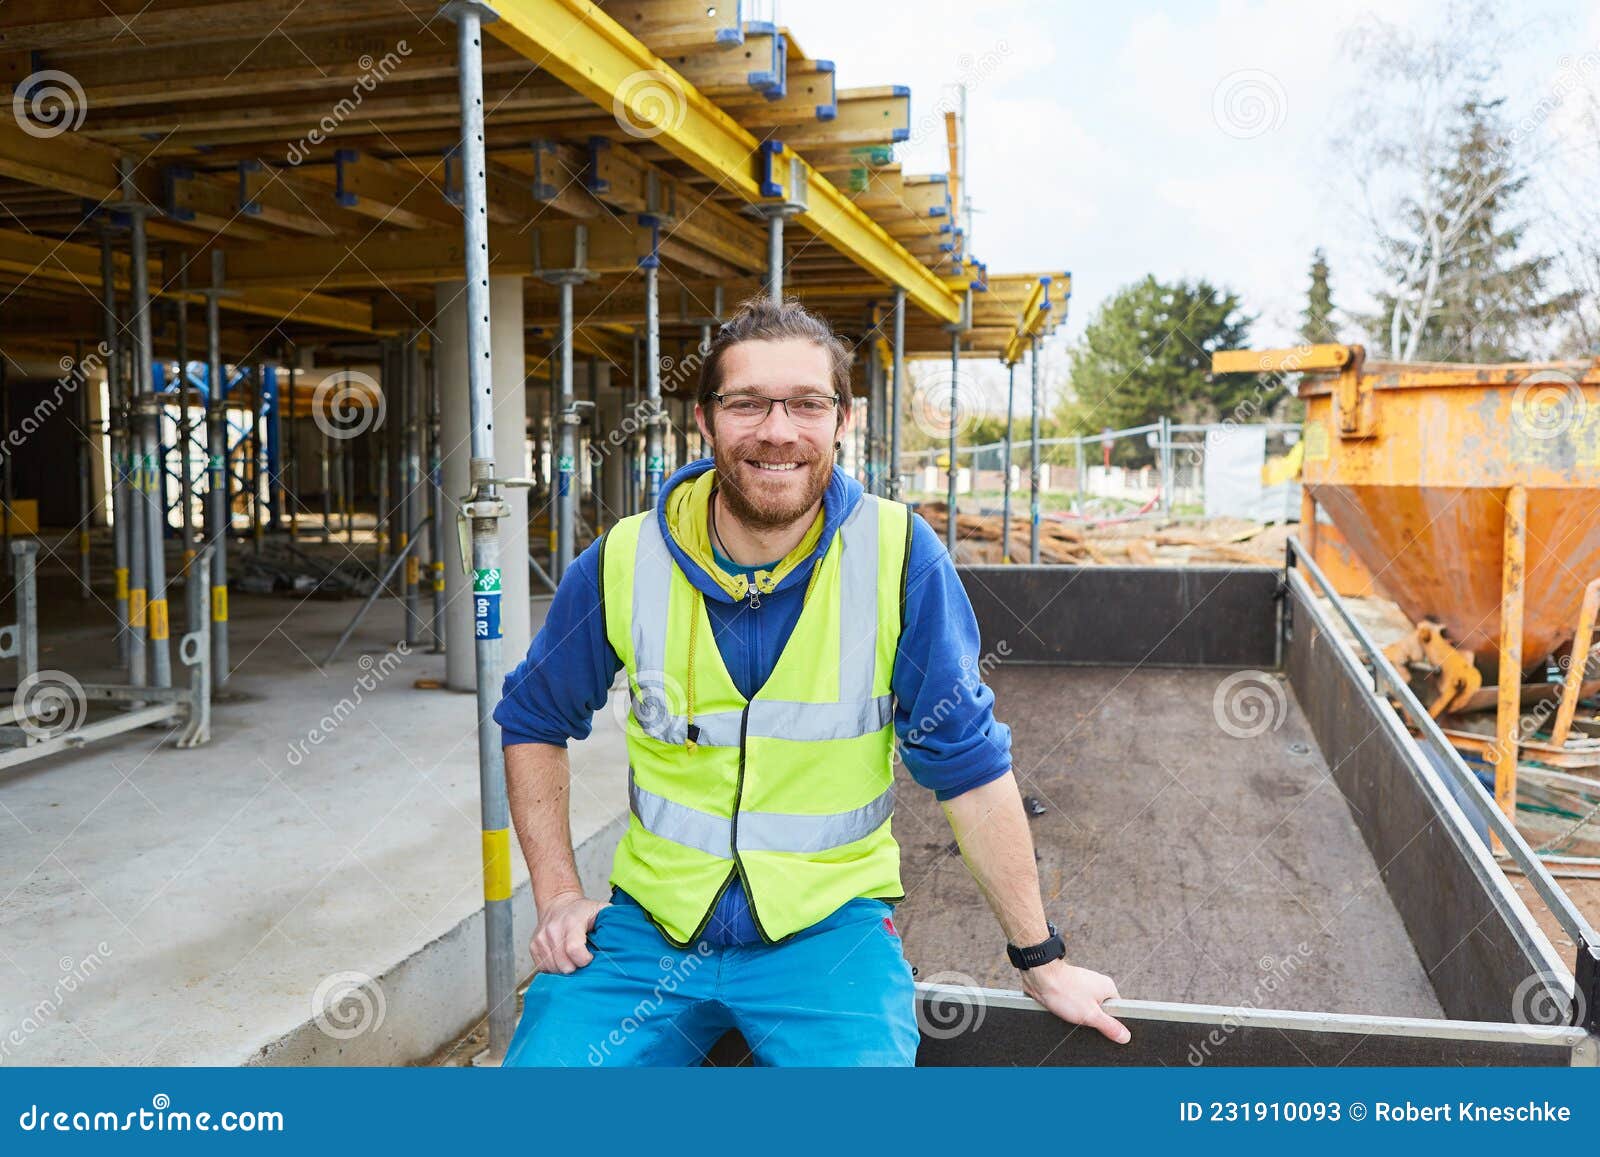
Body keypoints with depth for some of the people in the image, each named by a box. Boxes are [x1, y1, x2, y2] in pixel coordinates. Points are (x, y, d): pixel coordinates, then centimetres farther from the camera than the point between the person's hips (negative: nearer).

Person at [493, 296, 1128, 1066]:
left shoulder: (897, 554, -11)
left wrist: (1041, 961, -1)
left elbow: (968, 759, -6)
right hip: (650, 917, 2)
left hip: (828, 923, -1)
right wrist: (557, 894, 3)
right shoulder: (625, 562, -6)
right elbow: (533, 720, 11)